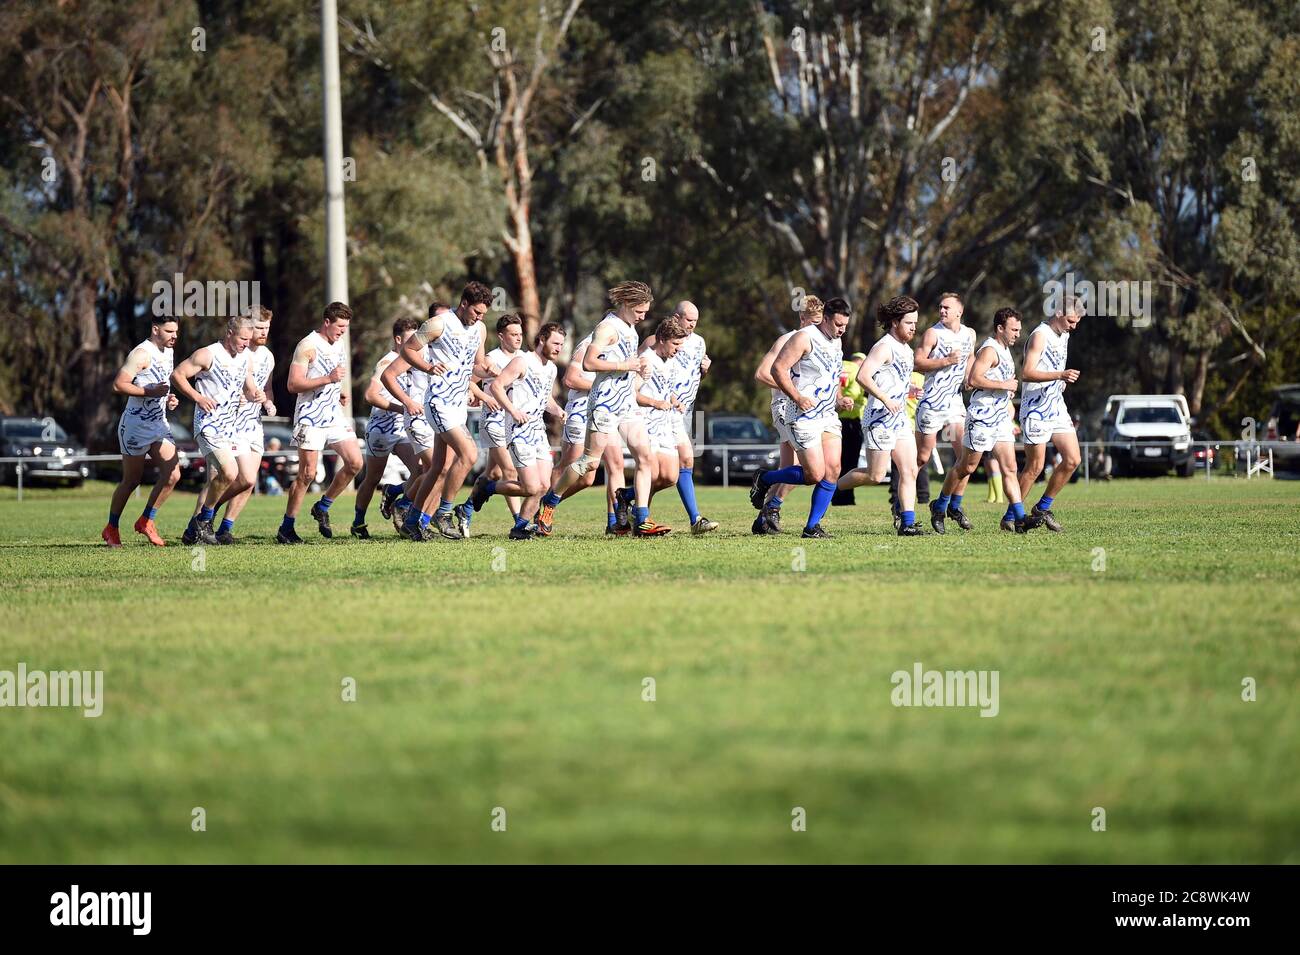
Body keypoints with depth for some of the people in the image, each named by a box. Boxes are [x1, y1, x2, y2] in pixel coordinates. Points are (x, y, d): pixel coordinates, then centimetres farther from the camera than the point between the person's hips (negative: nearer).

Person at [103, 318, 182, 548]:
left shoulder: (167, 352, 13)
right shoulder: (142, 354, -15)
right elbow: (119, 384, -23)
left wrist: (168, 399, 10)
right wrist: (151, 392, -23)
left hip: (159, 423, 8)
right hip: (136, 424, -8)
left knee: (173, 474, -6)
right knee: (131, 480, 0)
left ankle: (146, 521, 8)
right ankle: (111, 529, 16)